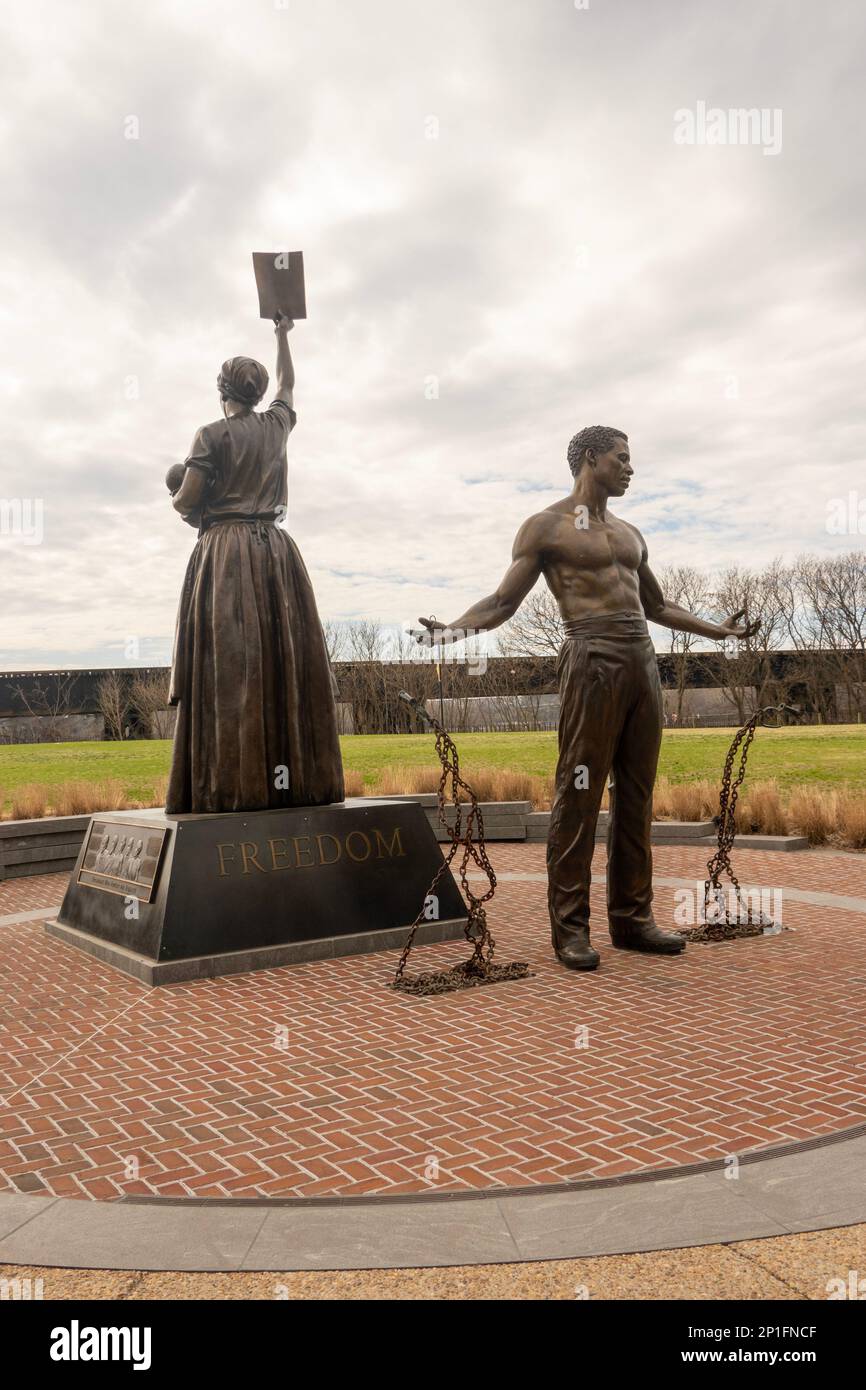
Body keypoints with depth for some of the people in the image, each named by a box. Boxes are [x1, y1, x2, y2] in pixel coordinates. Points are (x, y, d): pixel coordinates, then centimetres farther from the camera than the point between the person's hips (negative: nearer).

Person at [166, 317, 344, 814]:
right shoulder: (276, 424, 12)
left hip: (225, 552, -4)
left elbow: (186, 501, -5)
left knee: (228, 665, -9)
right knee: (283, 660, 2)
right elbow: (288, 384, 33)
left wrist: (177, 500, 18)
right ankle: (293, 778, 0)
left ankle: (233, 786, -15)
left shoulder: (212, 435, -1)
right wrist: (283, 337, 48)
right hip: (276, 550, 4)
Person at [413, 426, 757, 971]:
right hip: (594, 661, -6)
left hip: (644, 661, 7)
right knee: (579, 797, -6)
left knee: (637, 797, 7)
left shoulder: (630, 533, 23)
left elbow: (657, 606, 32)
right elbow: (503, 602, -1)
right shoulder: (546, 527, 4)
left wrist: (719, 629, 33)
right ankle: (570, 927, 1)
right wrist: (453, 630, -18)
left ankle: (633, 917, 15)